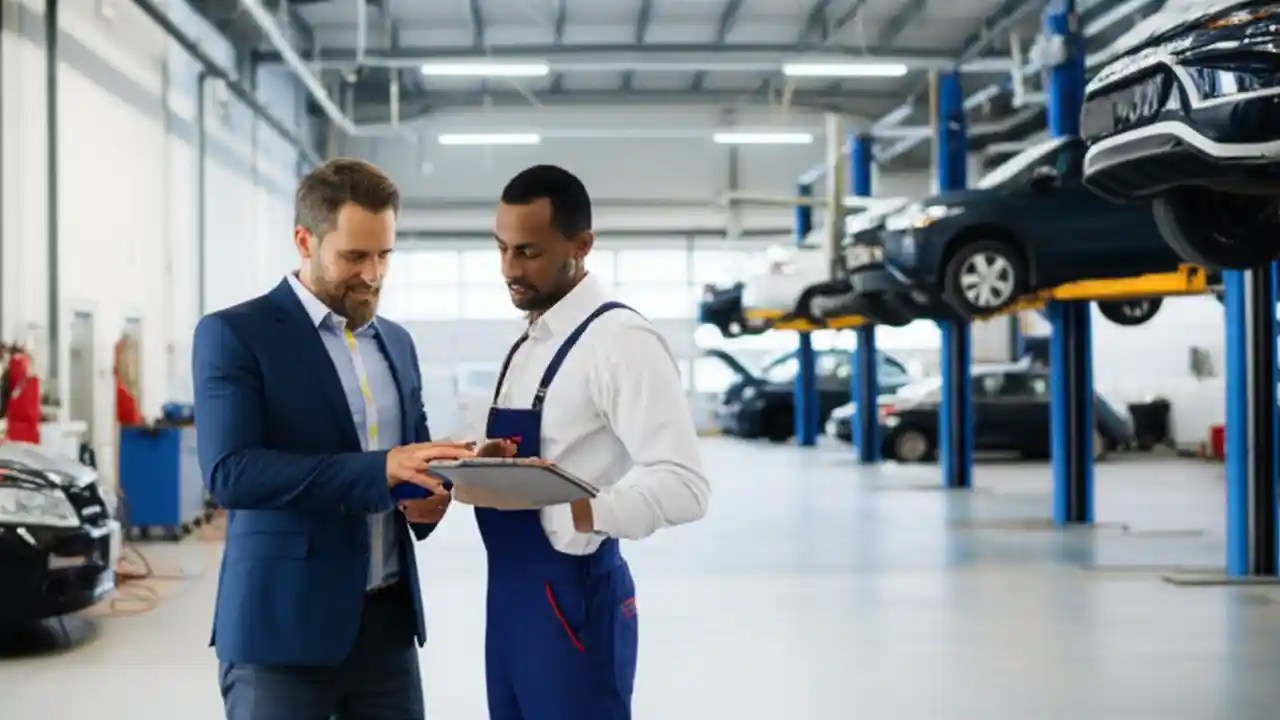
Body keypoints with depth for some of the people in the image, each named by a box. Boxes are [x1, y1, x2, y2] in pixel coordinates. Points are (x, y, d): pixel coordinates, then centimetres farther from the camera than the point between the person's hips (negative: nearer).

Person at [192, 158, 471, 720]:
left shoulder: (396, 342, 14)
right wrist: (379, 469, -26)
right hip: (282, 627, -6)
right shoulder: (233, 334, -6)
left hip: (387, 621, 6)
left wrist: (429, 495, -3)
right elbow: (229, 472, -18)